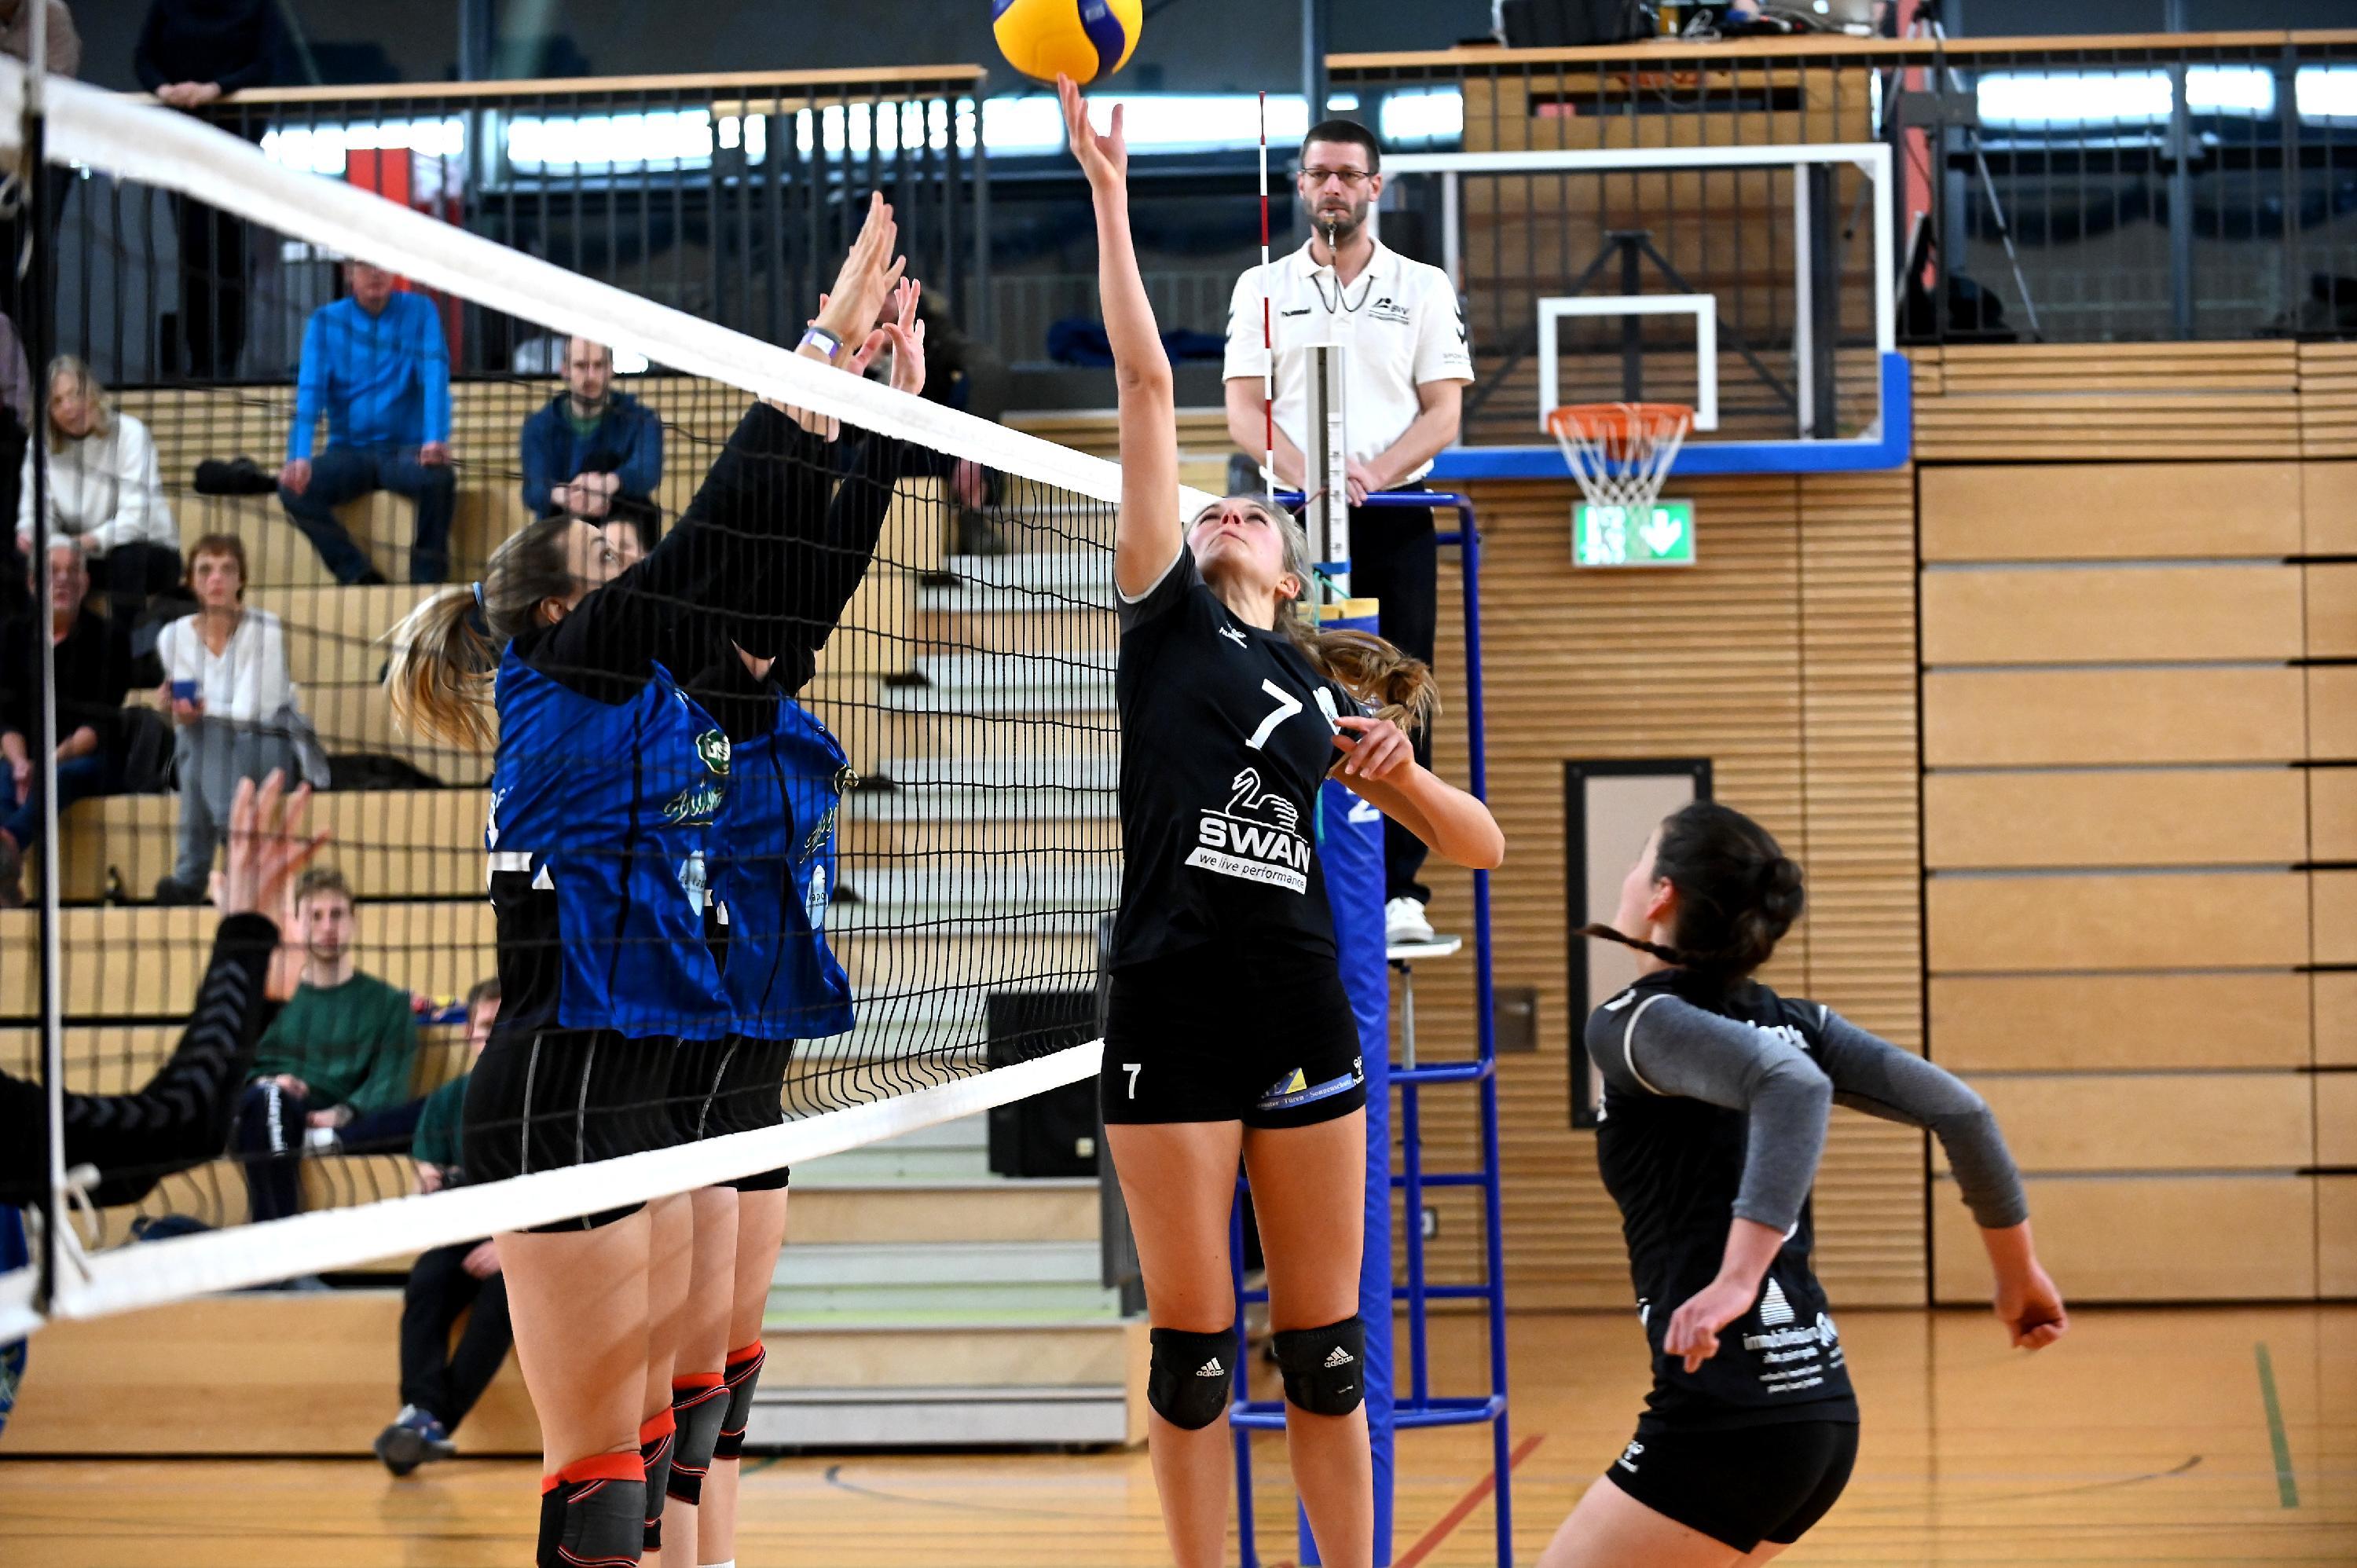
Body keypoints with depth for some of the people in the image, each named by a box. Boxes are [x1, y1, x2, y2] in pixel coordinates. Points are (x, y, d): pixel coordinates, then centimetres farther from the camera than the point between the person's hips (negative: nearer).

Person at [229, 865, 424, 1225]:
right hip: (272, 1123, 0)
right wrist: (263, 1085, -13)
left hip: (350, 1129, 0)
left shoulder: (389, 1002, 19)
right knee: (265, 1097, -38)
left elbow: (387, 1087, 3)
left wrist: (343, 1114, -18)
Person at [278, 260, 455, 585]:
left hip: (404, 450, -2)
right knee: (294, 488, -27)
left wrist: (435, 439, -31)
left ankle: (427, 580, -18)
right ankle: (359, 576, -16)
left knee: (439, 478, -35)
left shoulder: (419, 312, 2)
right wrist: (299, 457, -26)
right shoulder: (326, 321, 3)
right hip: (348, 452, 2)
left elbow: (435, 376, -11)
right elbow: (310, 390, -8)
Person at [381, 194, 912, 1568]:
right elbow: (725, 537, -13)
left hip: (640, 1092, 9)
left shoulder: (669, 698, 16)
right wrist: (826, 350, -10)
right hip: (563, 1091, -9)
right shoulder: (563, 679, -6)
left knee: (642, 1451, 11)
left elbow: (805, 574, 18)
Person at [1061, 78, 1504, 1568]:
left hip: (1303, 1019, 2)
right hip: (1172, 1013, -2)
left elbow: (1479, 846, 14)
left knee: (1326, 1345, 6)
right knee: (1192, 1341, 0)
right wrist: (1109, 195, -3)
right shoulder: (1166, 618, 8)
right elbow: (1147, 385, 2)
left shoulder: (1327, 692, 16)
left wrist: (1397, 768, -6)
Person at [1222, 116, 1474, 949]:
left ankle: (1400, 889, -2)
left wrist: (1372, 473, -13)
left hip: (1396, 519, 0)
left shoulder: (1423, 288, 10)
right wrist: (1308, 474, -14)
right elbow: (1244, 410, 4)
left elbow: (1443, 412, 4)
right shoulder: (1262, 288, 12)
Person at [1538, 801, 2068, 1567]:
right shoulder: (1789, 1020, 14)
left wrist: (1738, 1277, -32)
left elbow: (1793, 1084, -25)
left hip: (1728, 1417, -8)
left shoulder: (1634, 1021, -7)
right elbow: (1958, 1109, 10)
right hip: (1822, 1404, 8)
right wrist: (2018, 1269, 21)